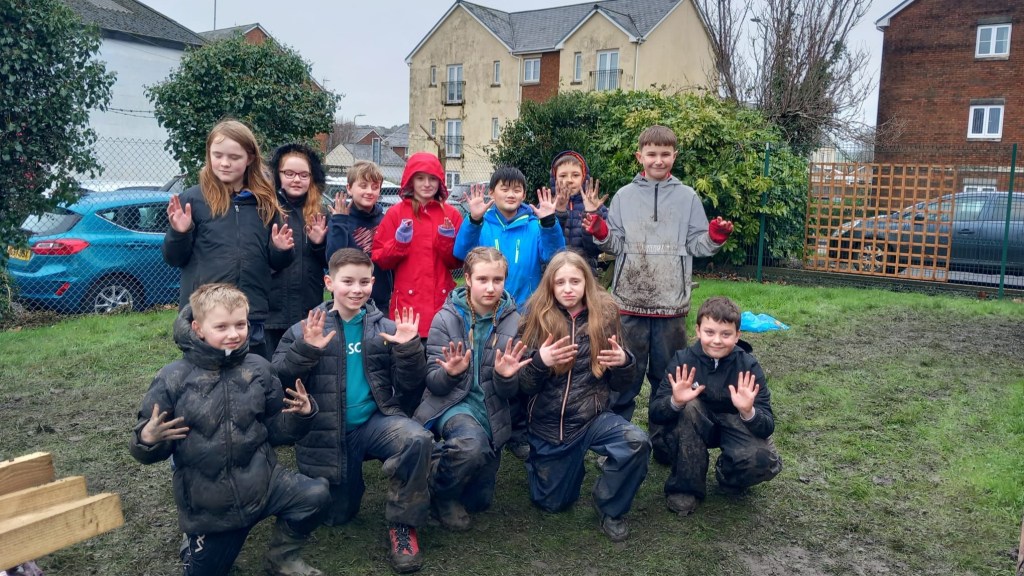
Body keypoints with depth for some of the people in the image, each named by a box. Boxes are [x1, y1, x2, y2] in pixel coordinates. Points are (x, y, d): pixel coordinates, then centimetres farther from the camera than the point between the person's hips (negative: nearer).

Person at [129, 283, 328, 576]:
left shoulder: (258, 368, -4)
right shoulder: (173, 379, -12)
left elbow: (276, 430, 3)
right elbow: (151, 449, -5)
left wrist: (301, 414, -15)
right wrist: (147, 441, -27)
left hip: (261, 481, 1)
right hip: (207, 503, -1)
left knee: (315, 494, -21)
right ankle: (194, 544, 47)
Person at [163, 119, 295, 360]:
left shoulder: (265, 203, 7)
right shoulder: (193, 199, -1)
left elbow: (275, 264, 13)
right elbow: (174, 259, 2)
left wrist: (282, 250, -8)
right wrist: (179, 233, -17)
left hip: (253, 318, 3)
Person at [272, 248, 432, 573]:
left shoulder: (385, 328, 2)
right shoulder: (306, 330, -1)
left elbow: (411, 388, -1)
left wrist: (409, 348, -17)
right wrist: (306, 349, -26)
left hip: (375, 421, 0)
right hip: (327, 434, 0)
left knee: (418, 439, -32)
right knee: (337, 516, 10)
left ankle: (402, 525, -10)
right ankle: (347, 481, 46)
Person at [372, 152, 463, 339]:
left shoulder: (451, 214, 7)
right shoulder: (395, 213, 4)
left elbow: (457, 262, 7)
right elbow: (380, 259, 3)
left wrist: (447, 241, -10)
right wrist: (399, 244, -13)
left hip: (442, 301, 1)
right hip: (407, 301, -1)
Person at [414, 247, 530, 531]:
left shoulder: (512, 321, -5)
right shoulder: (446, 318, -10)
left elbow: (508, 393, -3)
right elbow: (432, 382, -8)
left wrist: (506, 377, -26)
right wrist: (450, 373, -30)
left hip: (491, 412, 3)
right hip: (451, 403, -3)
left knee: (480, 500, 9)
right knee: (472, 445, -37)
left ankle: (442, 454, 37)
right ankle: (440, 490, -5)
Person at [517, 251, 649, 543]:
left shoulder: (604, 317, -4)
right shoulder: (538, 318, -8)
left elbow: (617, 385, 2)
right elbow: (523, 385, -9)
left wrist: (624, 363, -19)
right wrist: (540, 362, -28)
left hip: (593, 417, 0)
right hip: (548, 423, 0)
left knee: (637, 442, -28)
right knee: (553, 503, 9)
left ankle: (610, 507, 0)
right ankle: (560, 463, 43)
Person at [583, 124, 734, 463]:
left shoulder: (687, 197, 6)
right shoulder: (624, 196, 6)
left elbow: (697, 246, 6)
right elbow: (616, 245, 5)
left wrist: (716, 236, -13)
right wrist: (601, 235, -15)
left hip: (672, 304, 1)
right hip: (630, 302, -1)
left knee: (668, 376, 11)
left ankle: (663, 440, 25)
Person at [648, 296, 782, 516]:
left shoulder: (749, 366, -19)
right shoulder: (683, 360, -19)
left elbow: (768, 427, -22)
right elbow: (655, 413, -22)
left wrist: (748, 412, -44)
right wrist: (675, 402, -44)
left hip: (734, 425, 0)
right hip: (696, 426, 1)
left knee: (765, 462, -29)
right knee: (688, 407, -32)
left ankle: (728, 475, 8)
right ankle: (685, 486, -15)